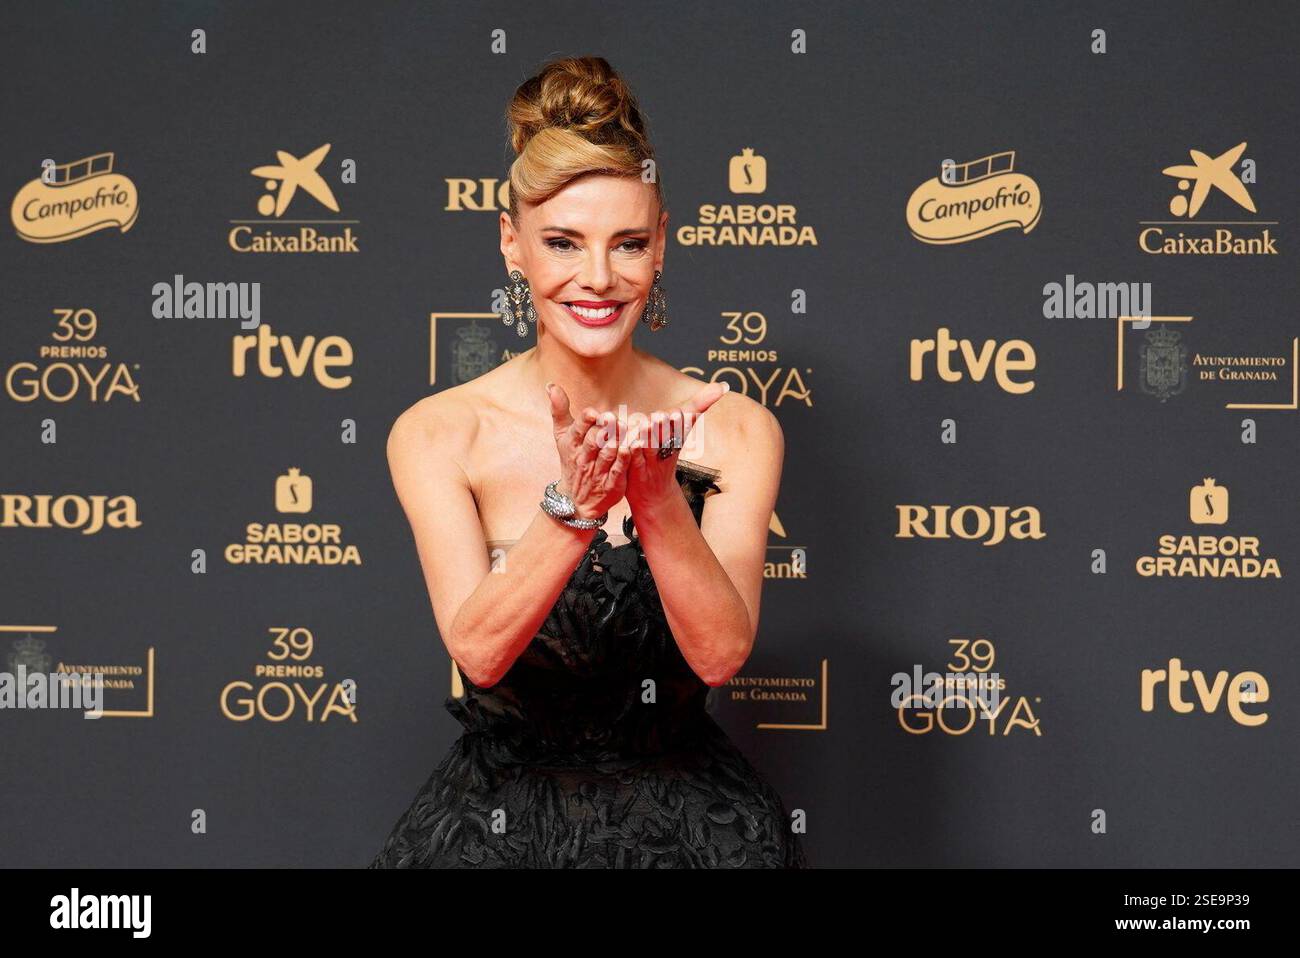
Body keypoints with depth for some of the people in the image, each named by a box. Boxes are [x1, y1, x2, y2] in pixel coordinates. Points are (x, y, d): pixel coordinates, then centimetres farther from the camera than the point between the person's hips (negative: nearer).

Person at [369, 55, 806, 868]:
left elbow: (721, 654, -11)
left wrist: (659, 502, -26)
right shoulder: (437, 435, -4)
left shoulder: (733, 430, -2)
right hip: (500, 813, -1)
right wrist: (571, 510, -27)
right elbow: (477, 651, -13)